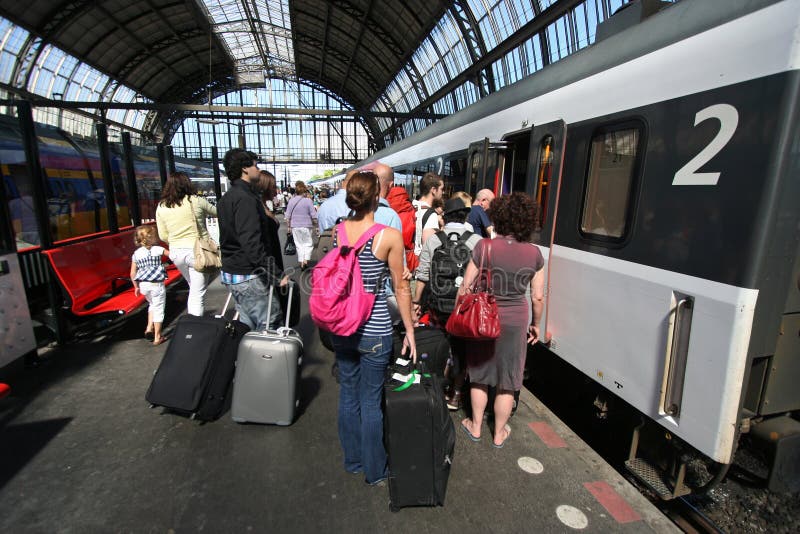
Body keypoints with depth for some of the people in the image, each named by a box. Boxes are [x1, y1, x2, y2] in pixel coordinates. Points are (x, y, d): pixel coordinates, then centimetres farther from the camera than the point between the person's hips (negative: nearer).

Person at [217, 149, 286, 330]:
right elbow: (253, 244, -25)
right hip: (249, 275, -10)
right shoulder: (246, 199, -16)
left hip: (231, 273, 10)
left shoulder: (226, 198, 16)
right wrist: (277, 275, -25)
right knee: (271, 323, -6)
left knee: (247, 324, 16)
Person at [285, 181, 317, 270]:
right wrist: (315, 224, 7)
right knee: (308, 244, 9)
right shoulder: (308, 200, -9)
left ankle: (301, 262, 16)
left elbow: (288, 216, 4)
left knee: (299, 244, 12)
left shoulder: (291, 201, 0)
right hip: (307, 226, -3)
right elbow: (313, 215, -8)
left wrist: (289, 226, 14)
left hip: (295, 226, 3)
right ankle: (305, 260, -7)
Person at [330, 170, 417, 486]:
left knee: (348, 396, 19)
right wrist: (409, 330, 2)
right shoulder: (390, 236, -14)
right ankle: (374, 471, 32)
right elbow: (401, 287, -9)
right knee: (371, 402, 11)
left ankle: (352, 461, 41)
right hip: (375, 331, -4)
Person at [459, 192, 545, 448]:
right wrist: (535, 324, 13)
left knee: (479, 376, 18)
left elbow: (465, 287, -10)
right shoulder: (534, 253, -7)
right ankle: (499, 434, 33)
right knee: (507, 383, 16)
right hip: (516, 322, 1)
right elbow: (538, 297, -2)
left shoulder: (484, 247, -13)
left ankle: (475, 427, 34)